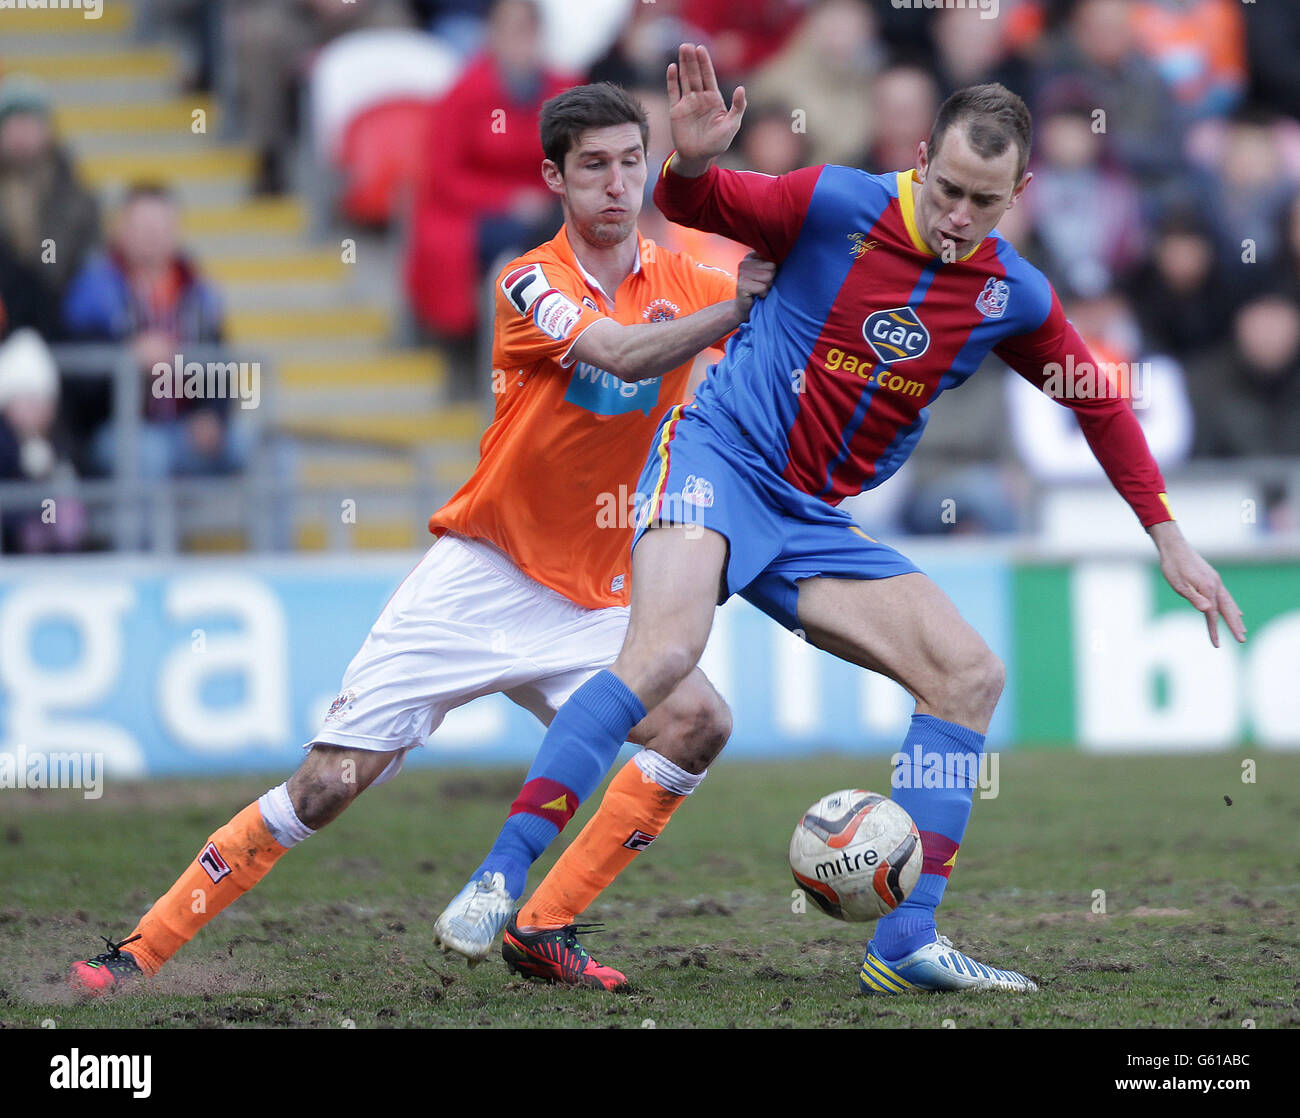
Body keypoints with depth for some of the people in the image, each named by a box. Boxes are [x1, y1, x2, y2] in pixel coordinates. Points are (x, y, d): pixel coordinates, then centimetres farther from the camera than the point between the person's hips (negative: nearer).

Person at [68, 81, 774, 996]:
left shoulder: (684, 281, 2)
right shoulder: (531, 283, -10)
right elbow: (620, 353, -27)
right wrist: (738, 308, -35)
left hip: (590, 604, 3)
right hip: (482, 576, -3)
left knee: (697, 720, -23)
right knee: (332, 781, -10)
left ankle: (520, 913, -15)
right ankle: (140, 954, -1)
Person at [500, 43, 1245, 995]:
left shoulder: (1015, 298, 3)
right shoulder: (842, 206, -10)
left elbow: (1099, 404, 17)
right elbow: (696, 207, -1)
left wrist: (1166, 534, 15)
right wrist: (694, 161, -25)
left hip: (813, 524, 6)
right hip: (720, 455, -6)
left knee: (971, 675, -4)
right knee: (665, 651, -31)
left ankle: (904, 946, -2)